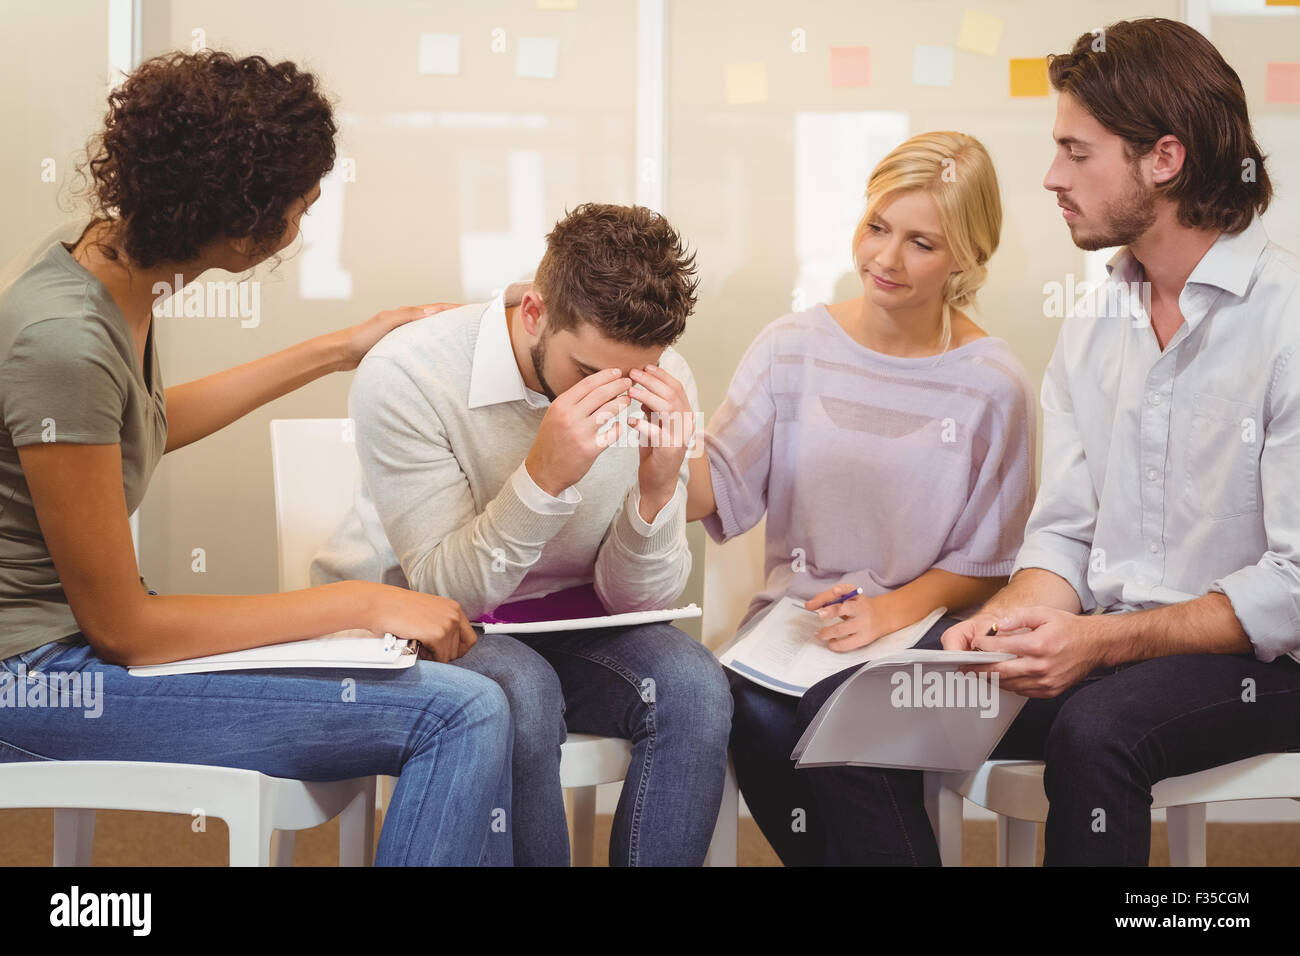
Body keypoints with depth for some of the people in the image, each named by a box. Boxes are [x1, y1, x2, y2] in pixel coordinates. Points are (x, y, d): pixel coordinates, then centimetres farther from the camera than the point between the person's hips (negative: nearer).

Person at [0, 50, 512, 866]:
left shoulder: (112, 272, 1)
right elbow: (121, 627, -20)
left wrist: (336, 351, 24)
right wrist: (359, 604, -15)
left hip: (77, 638, 9)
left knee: (495, 689, 4)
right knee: (463, 714, -19)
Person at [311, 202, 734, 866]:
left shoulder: (660, 384, -11)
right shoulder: (407, 375, -23)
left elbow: (632, 600, -7)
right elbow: (445, 588, -21)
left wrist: (658, 488, -27)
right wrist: (545, 476, -36)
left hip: (564, 620, 4)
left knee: (693, 688, -25)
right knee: (519, 694, -35)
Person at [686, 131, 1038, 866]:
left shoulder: (993, 386, -2)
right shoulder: (795, 348, 4)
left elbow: (985, 564, 2)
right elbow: (714, 492, -5)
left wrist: (897, 608, -15)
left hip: (921, 624, -2)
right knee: (758, 715, -30)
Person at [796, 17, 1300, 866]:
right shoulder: (1092, 327, 12)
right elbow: (1064, 532, 11)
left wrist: (1102, 642, -23)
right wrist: (1014, 616, -11)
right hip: (1101, 643, 6)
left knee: (1094, 727, -38)